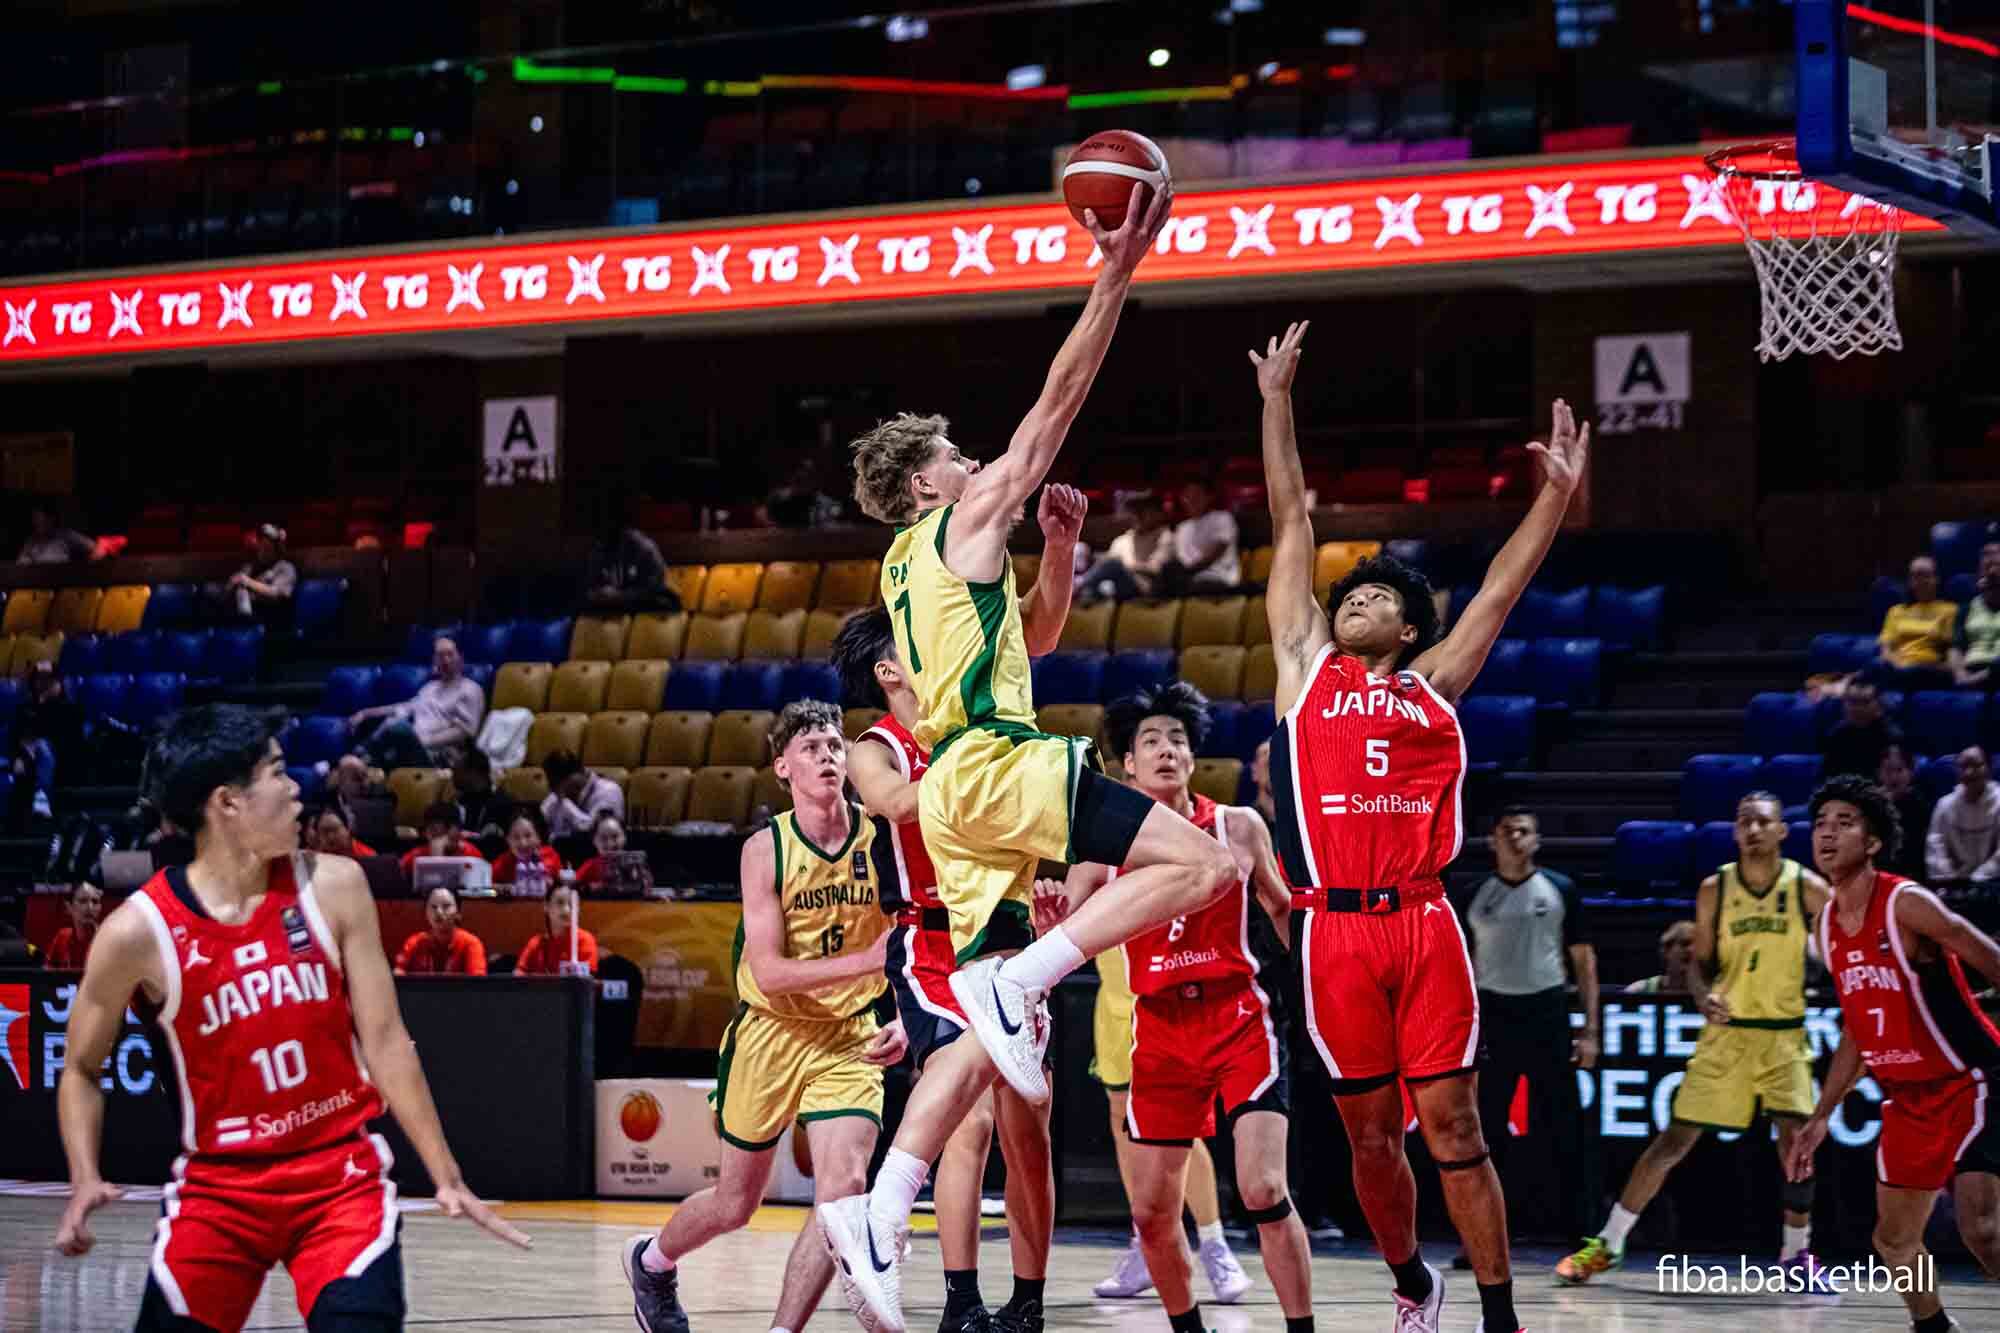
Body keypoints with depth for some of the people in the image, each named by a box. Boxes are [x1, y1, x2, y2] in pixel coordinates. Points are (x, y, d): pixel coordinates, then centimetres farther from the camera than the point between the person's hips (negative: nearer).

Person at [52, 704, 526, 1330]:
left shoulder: (333, 886, -6)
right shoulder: (139, 930, -11)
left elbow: (385, 1040, 0)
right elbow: (81, 1070, 3)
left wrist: (446, 1177, -1)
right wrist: (85, 1180, -13)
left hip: (341, 1172, 1)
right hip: (218, 1184, 0)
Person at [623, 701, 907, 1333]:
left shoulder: (881, 839, -8)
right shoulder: (766, 848, -13)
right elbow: (769, 971, -21)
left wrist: (904, 1020, -14)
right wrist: (868, 960, -32)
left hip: (849, 1035, 1)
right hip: (769, 1030, -1)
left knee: (843, 1187, -20)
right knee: (735, 1203, 13)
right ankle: (651, 1261, 45)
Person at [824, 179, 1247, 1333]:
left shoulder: (914, 566, 27)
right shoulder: (963, 521, 3)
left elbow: (1038, 634, 37)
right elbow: (1055, 407, -2)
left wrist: (1061, 539, 23)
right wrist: (1117, 276, -3)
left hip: (958, 790, 9)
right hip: (1000, 762, -9)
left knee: (988, 1036, 4)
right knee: (1202, 861, -17)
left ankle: (881, 1214, -6)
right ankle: (1019, 979, -23)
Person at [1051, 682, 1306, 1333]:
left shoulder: (1239, 827, 0)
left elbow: (1283, 910, 15)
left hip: (1240, 1021, -2)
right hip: (1159, 1031, 2)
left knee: (1263, 1191, -16)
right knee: (1152, 1212, 2)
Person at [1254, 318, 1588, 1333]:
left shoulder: (1433, 680, 14)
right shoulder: (1305, 666, 13)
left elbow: (1503, 584, 17)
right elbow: (1291, 524, 14)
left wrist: (1557, 492, 13)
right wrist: (1277, 400, 14)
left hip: (1424, 923, 0)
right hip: (1335, 931, 0)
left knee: (1451, 1124, -2)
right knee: (1370, 1133, 6)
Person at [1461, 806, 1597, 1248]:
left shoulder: (1560, 890, 4)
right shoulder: (1475, 896, 8)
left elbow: (1584, 960, 5)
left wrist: (1590, 1029, -2)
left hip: (1547, 1014, -1)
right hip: (1493, 1013, 1)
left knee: (1562, 1130, -1)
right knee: (1485, 1132, 2)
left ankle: (1579, 1234, 5)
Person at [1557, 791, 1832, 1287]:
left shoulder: (1808, 888, -7)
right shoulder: (1715, 889, -3)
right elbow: (1702, 962, 4)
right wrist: (1703, 996, -16)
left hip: (1784, 1033, -1)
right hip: (1726, 1031, 1)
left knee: (1796, 1139, -14)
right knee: (1675, 1139, 2)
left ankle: (1797, 1252, 6)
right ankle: (1608, 1244, 10)